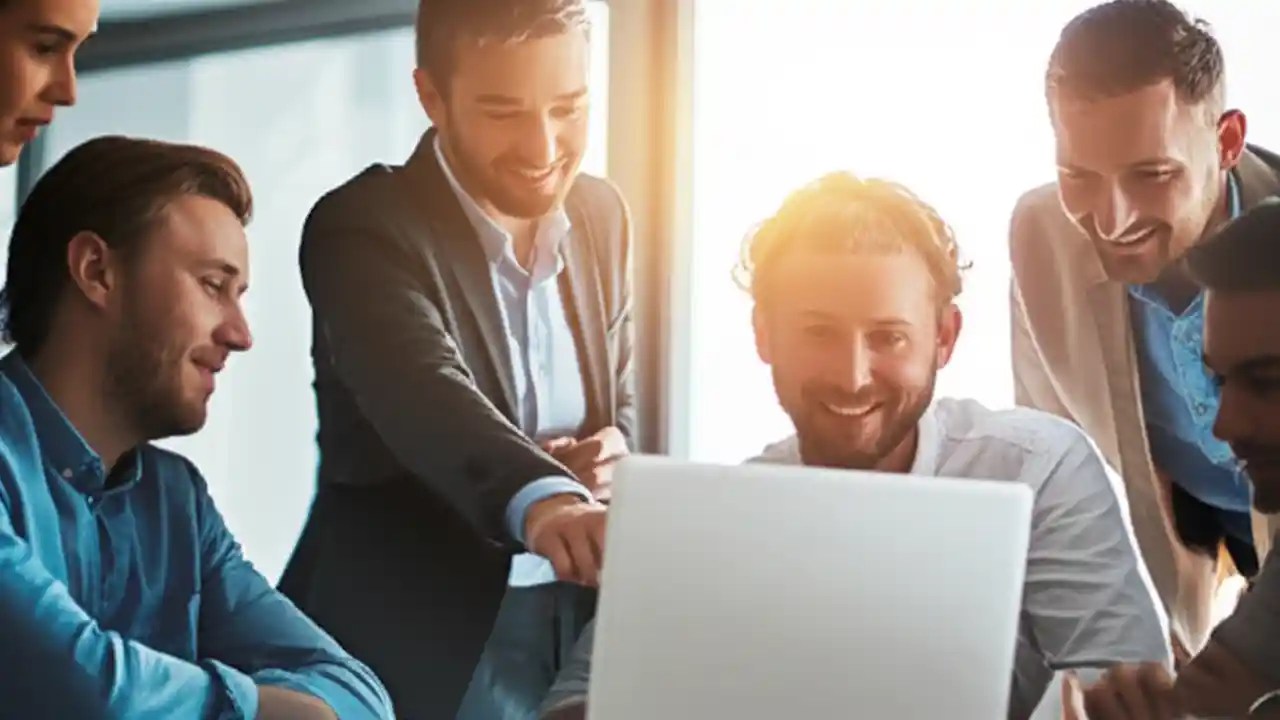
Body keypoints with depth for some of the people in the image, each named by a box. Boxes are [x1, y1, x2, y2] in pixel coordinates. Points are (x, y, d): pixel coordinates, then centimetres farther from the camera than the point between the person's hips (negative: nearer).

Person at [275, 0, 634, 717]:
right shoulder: (361, 227, -15)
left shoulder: (601, 214, 5)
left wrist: (618, 451, -9)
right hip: (426, 641, -6)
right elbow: (423, 392, -32)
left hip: (583, 624, 6)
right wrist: (539, 498, -51)